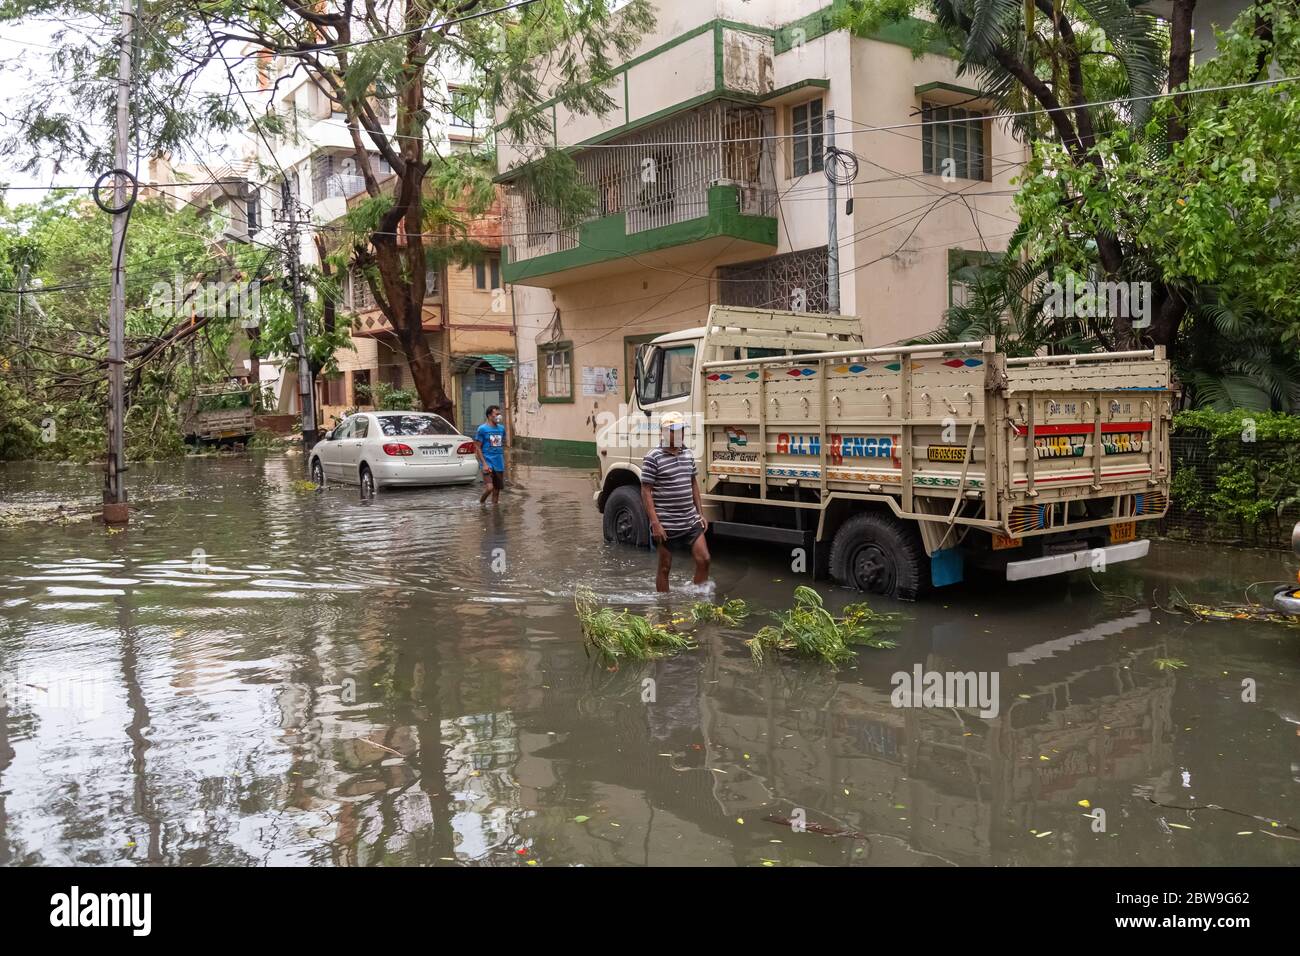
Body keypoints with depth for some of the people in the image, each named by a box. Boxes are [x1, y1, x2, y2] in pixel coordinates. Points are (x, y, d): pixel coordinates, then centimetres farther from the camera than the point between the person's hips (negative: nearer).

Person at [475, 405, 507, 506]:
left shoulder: (501, 428, 10)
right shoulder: (482, 429, -6)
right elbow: (477, 448, -7)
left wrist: (504, 463, 14)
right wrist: (484, 464, -15)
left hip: (499, 464, 6)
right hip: (488, 463, -6)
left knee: (497, 489, 10)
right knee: (489, 488, -17)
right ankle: (481, 503, 9)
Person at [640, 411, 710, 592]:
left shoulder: (688, 453, 8)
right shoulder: (653, 458, -12)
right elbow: (646, 491, -13)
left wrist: (700, 513, 14)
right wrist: (655, 523, -18)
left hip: (691, 521, 6)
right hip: (667, 525, -6)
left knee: (703, 559, 2)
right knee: (665, 567, 6)